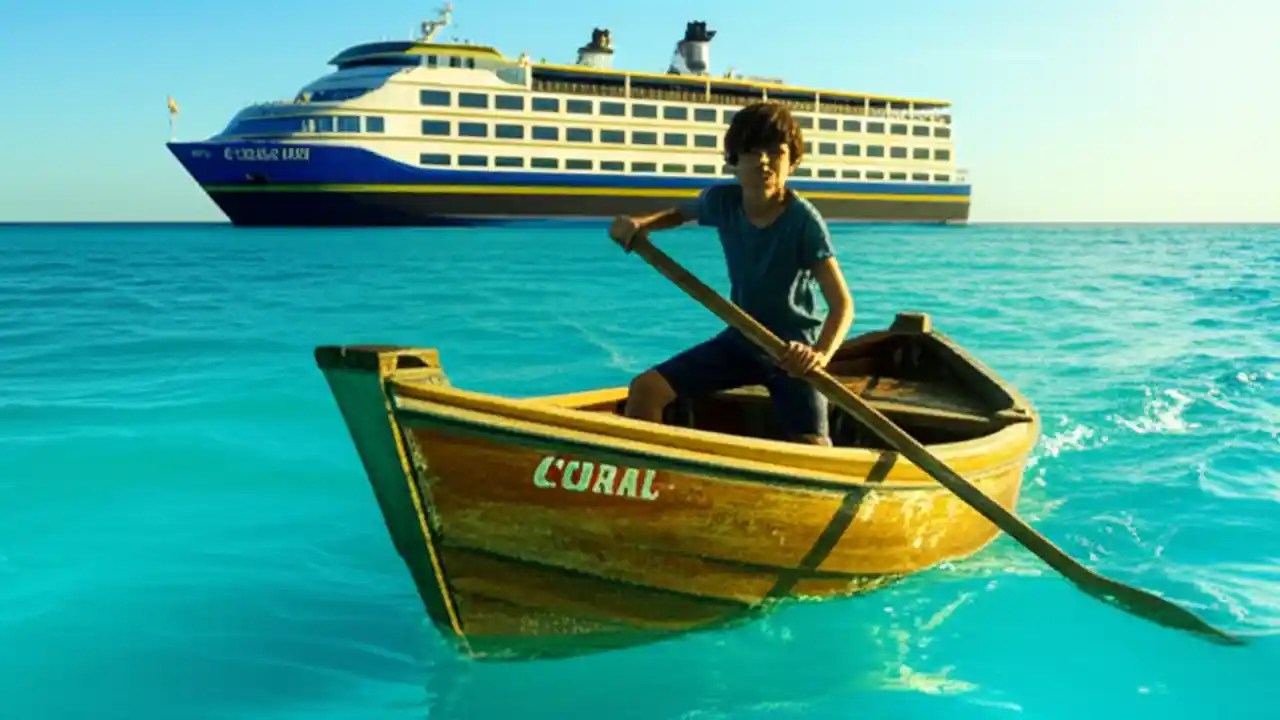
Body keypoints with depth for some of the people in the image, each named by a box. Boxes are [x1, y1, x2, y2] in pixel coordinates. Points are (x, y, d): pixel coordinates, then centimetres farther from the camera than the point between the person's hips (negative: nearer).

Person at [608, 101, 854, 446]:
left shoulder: (804, 220, -23)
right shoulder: (722, 201, -8)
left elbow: (842, 304, -26)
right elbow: (681, 213, 17)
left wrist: (821, 354, -45)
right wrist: (641, 224, -4)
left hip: (793, 350, -5)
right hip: (740, 340, 5)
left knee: (813, 450, -22)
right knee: (646, 388, -5)